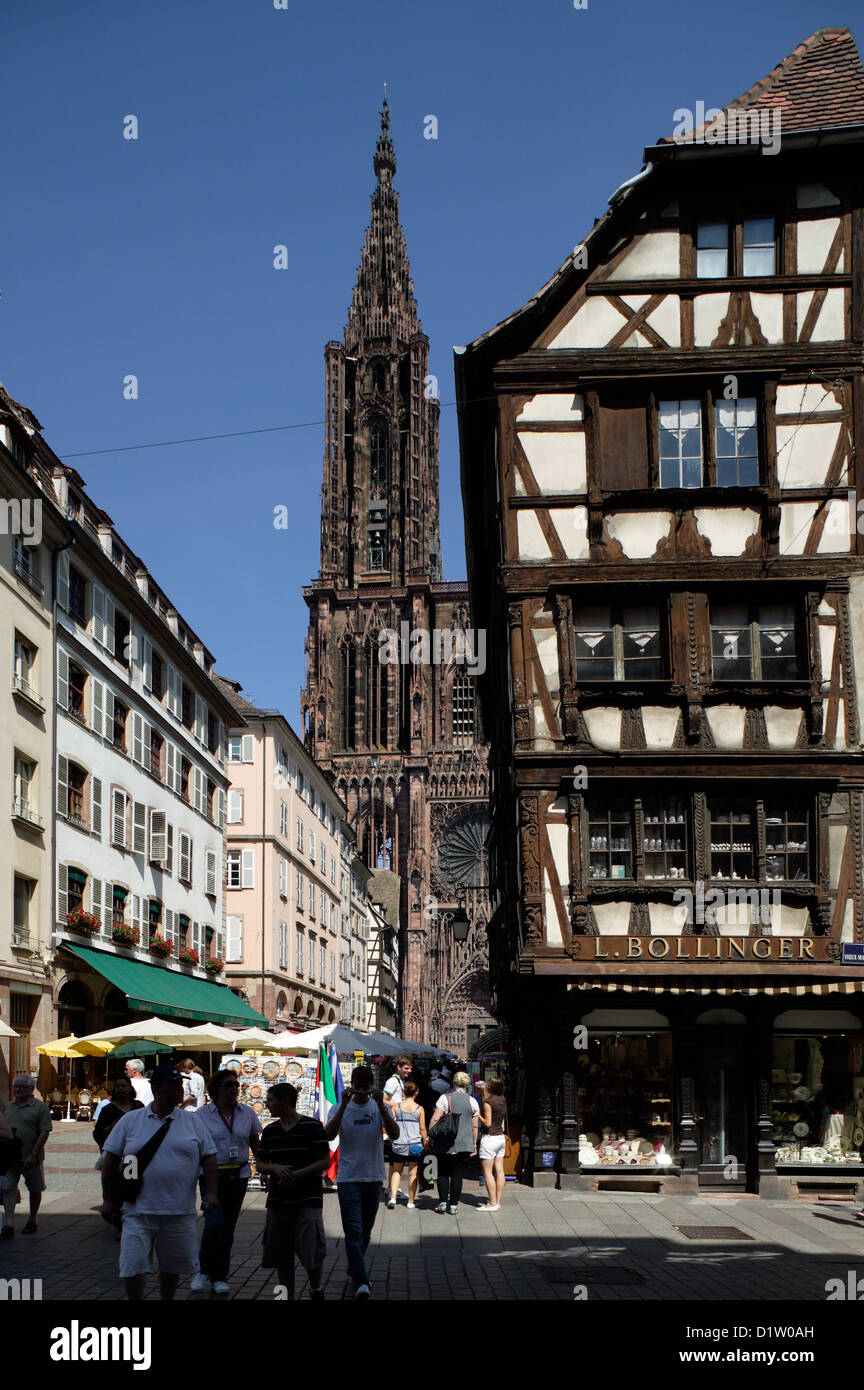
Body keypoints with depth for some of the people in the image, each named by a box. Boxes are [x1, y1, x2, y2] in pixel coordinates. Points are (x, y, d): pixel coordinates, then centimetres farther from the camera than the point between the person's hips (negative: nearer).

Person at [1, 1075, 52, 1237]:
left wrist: (33, 1154, -16)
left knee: (35, 1190, 9)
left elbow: (44, 1133, -10)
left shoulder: (40, 1107, -5)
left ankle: (32, 1221, 24)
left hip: (30, 1158, -4)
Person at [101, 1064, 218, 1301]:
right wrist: (108, 1199, 3)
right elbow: (111, 1161, 6)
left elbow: (209, 1158, 8)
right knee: (133, 1267, -6)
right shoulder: (130, 1121, 3)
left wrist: (211, 1192, -4)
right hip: (138, 1211, -1)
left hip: (179, 1212, 2)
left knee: (172, 1268, 11)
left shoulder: (192, 1122, 7)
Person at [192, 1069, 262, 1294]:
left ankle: (220, 1277, 16)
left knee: (228, 1227, 5)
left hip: (239, 1175, 3)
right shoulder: (201, 1115, -1)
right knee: (214, 1223, -14)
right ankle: (204, 1271, 5)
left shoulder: (247, 1113, 7)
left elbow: (255, 1145, 15)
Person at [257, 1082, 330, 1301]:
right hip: (278, 1200, 5)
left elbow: (325, 1162, -5)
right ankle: (287, 1296, 20)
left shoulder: (312, 1126, -4)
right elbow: (261, 1165, 14)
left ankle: (316, 1290, 15)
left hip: (308, 1199, -5)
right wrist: (276, 1168, -9)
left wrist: (296, 1174, -16)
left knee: (313, 1254, -11)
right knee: (282, 1258, 7)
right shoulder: (270, 1131, 11)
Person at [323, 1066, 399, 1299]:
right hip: (348, 1178, -3)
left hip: (374, 1177, 3)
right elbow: (329, 1135, -17)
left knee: (366, 1231, 15)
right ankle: (360, 1282, -16)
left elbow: (394, 1135, -13)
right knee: (354, 1231, -11)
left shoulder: (380, 1108, 2)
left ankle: (354, 1269, 35)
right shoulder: (341, 1109, -1)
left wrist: (381, 1107, -24)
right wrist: (344, 1106, -24)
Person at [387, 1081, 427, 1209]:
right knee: (413, 1173, 8)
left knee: (396, 1171, 15)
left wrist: (392, 1138, 14)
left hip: (399, 1145, 1)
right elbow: (423, 1129, -2)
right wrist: (425, 1144, 9)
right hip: (415, 1145, -1)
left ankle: (393, 1197, 2)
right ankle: (411, 1202, 12)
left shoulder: (397, 1107, -2)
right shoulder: (419, 1109, -4)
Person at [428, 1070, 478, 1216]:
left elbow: (435, 1119, -8)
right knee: (457, 1174, 6)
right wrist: (474, 1144, 15)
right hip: (465, 1144, 2)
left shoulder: (445, 1098, -4)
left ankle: (443, 1202, 6)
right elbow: (474, 1126, 8)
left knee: (443, 1173, 11)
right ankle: (453, 1205, 6)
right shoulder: (472, 1102, 4)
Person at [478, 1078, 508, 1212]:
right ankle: (498, 1201, 10)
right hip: (501, 1137, 8)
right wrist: (484, 1093, 28)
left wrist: (477, 1114, -4)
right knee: (499, 1171, 7)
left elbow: (487, 1123, -18)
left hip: (490, 1139, -8)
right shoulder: (502, 1100, 6)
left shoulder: (488, 1102, -16)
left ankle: (493, 1203, -4)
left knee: (487, 1172, -2)